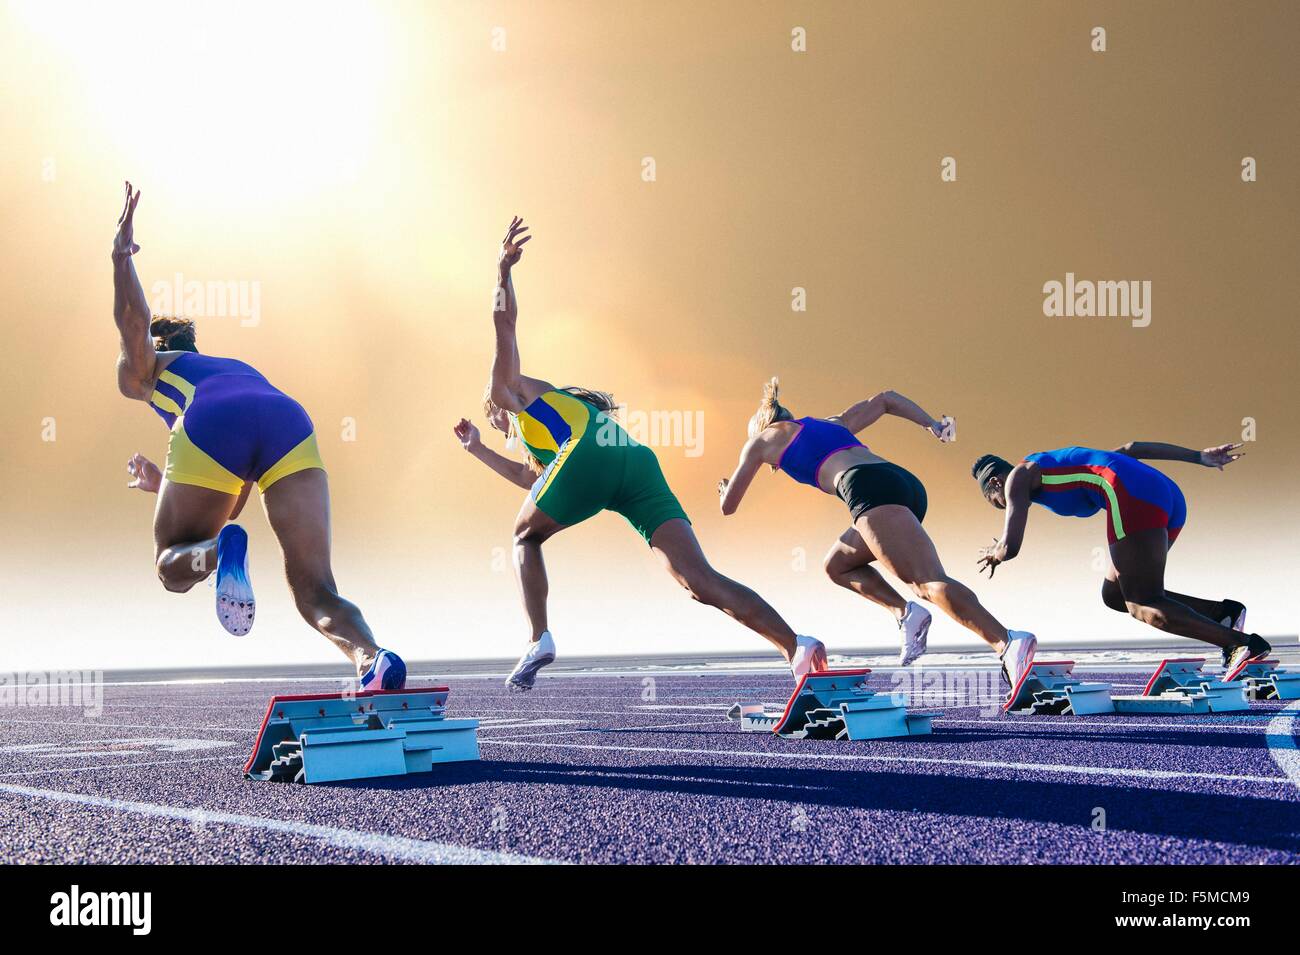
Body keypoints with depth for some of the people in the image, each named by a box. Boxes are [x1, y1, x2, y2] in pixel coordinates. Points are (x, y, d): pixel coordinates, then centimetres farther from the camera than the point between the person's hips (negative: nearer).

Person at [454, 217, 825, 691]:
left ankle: (538, 640, 4)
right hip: (640, 463, 6)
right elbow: (533, 478, 60)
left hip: (589, 456, -6)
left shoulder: (511, 389, 30)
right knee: (702, 581, -8)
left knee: (526, 536, 22)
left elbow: (504, 320, 16)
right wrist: (478, 449, 67)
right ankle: (795, 644, -26)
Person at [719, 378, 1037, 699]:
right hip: (909, 483, 8)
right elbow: (886, 398, 43)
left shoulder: (762, 438, 22)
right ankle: (905, 611, 0)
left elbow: (728, 506, 29)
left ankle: (1008, 643, -40)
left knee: (930, 582, -20)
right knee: (837, 565, 23)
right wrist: (932, 425, 33)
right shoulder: (833, 423, 38)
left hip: (870, 489, -8)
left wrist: (724, 490, 51)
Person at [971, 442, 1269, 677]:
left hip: (1132, 496, -9)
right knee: (1113, 595, 13)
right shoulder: (1060, 465, 36)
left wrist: (994, 554, 26)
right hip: (1169, 496, 9)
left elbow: (1010, 547, 2)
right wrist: (1199, 457, 26)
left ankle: (1244, 643, -22)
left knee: (1144, 607, -8)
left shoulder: (1017, 477, 13)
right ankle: (1221, 612, 1)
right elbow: (1131, 449, 31)